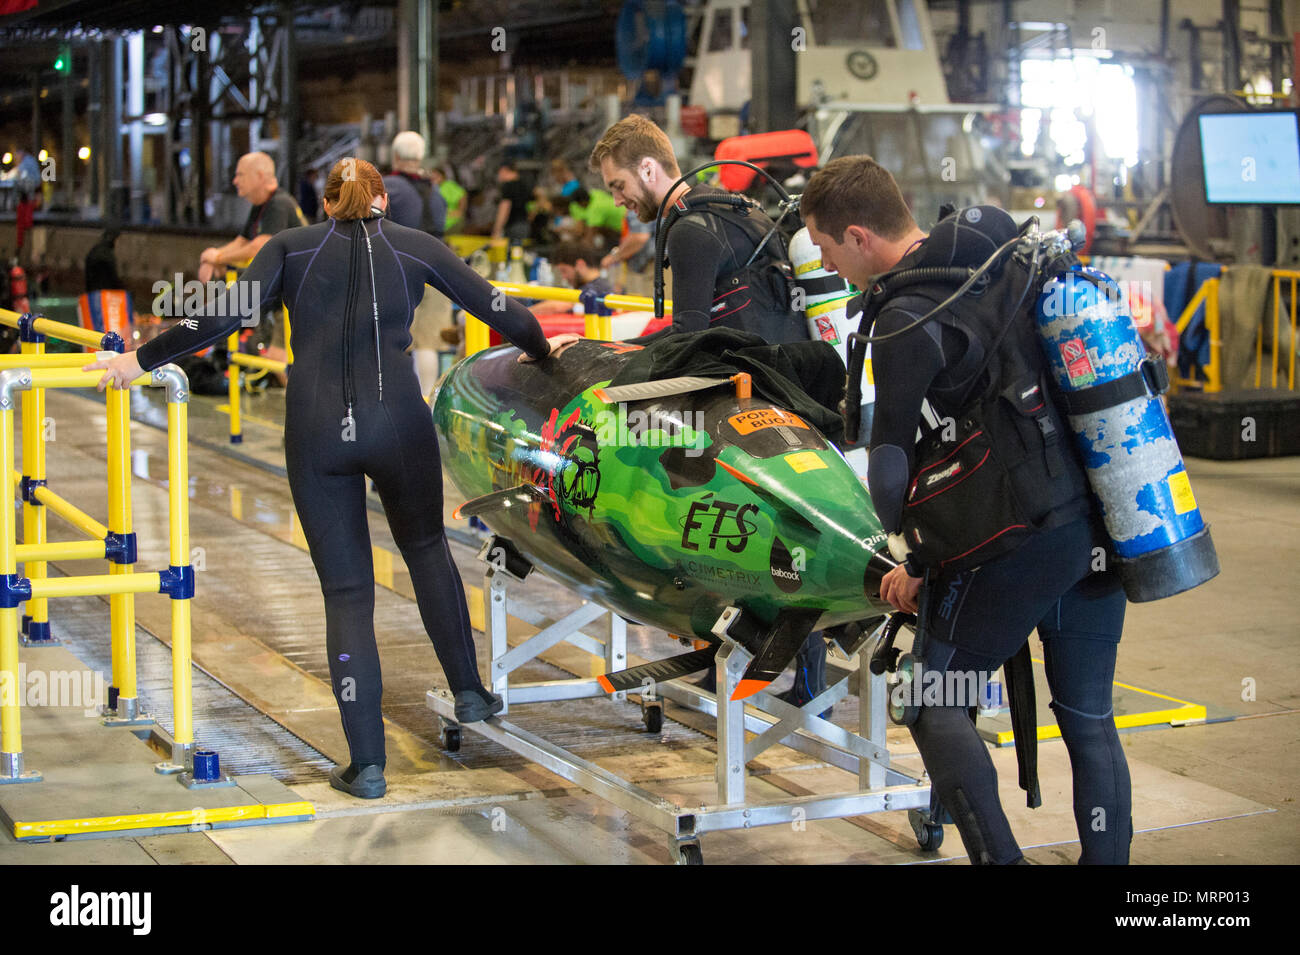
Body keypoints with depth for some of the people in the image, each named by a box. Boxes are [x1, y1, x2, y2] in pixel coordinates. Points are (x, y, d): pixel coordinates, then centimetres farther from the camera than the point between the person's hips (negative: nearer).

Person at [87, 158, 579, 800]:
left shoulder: (290, 248, 9)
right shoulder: (415, 247, 10)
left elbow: (228, 316, -3)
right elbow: (491, 306, 16)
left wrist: (142, 360, 3)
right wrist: (541, 349, 33)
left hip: (316, 433, 0)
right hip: (398, 423, 0)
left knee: (346, 590, 5)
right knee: (426, 548, 27)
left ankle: (367, 765, 4)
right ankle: (469, 693, 29)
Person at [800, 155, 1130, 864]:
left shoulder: (906, 321, -12)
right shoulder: (1005, 244, 10)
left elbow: (891, 459, -7)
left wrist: (914, 561, 7)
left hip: (1023, 534, -7)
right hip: (1105, 519, 8)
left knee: (933, 699, 7)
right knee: (1088, 719, 13)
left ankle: (999, 856, -1)